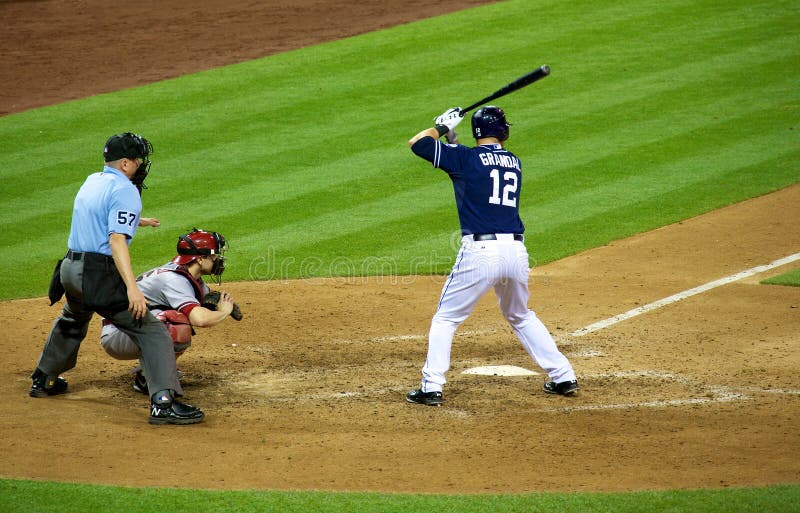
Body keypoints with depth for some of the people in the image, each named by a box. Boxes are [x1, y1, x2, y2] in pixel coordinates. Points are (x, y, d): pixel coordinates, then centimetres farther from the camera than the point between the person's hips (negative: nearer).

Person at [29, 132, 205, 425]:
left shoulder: (91, 182, 16)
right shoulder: (124, 190, -12)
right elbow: (117, 239, -24)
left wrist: (132, 220, 56)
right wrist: (131, 288, -31)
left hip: (71, 268, 9)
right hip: (100, 277, -9)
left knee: (71, 322, 36)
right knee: (152, 332, -10)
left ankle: (43, 380, 50)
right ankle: (163, 403, -23)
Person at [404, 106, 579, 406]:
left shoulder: (465, 158, -1)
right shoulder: (514, 162, 16)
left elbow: (416, 143, 3)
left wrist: (443, 127, 18)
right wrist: (453, 139, 29)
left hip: (480, 251, -5)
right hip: (516, 251, 5)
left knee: (445, 319, 7)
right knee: (521, 316, 26)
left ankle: (431, 387, -3)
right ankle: (563, 377, 23)